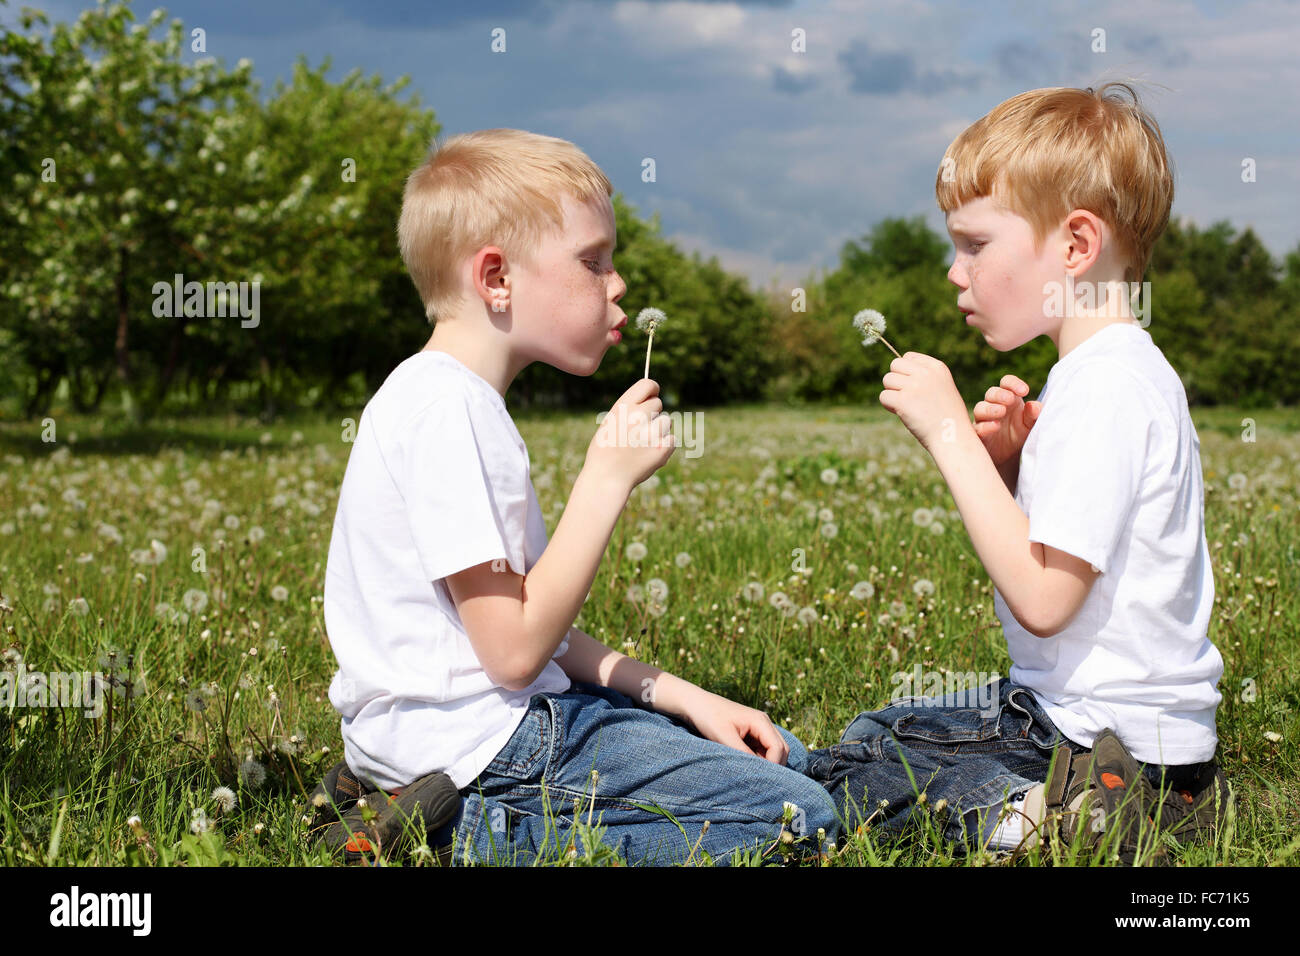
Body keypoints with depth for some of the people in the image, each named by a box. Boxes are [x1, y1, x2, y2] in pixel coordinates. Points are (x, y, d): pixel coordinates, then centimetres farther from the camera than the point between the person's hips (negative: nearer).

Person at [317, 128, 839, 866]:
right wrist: (609, 478, -17)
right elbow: (514, 650, -22)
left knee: (782, 755, 20)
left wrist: (683, 697, 6)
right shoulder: (448, 411, -18)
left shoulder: (462, 400, 15)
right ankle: (457, 828, -11)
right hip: (483, 752, -11)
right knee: (801, 818, -14)